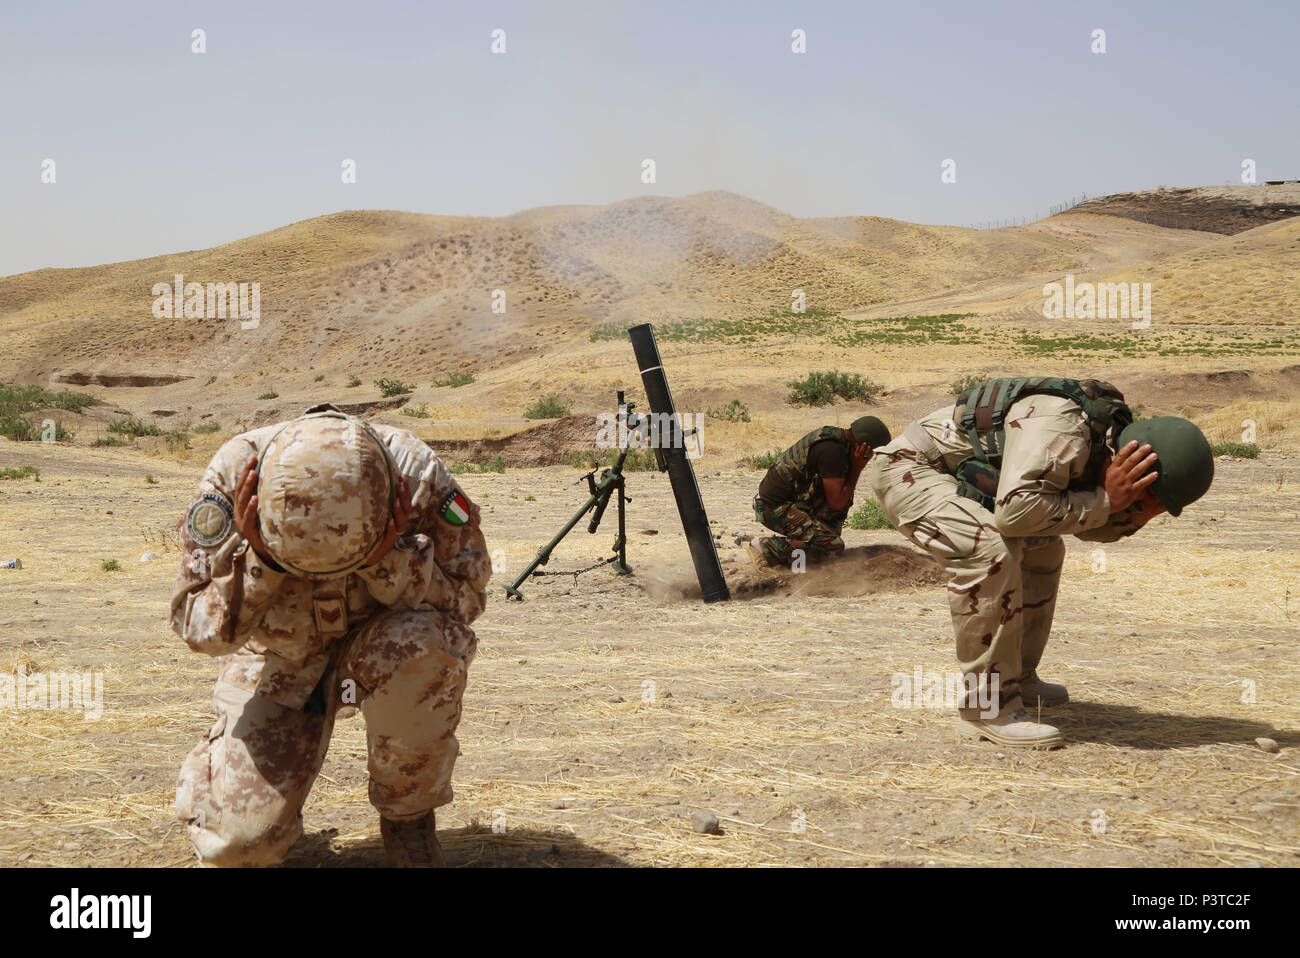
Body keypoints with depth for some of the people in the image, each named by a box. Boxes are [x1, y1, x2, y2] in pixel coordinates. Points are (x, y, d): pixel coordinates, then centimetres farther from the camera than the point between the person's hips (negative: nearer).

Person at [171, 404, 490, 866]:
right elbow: (198, 629, -20)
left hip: (376, 646, 0)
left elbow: (466, 598, -17)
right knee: (245, 841, -15)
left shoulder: (417, 474, -29)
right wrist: (259, 560, -38)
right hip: (277, 655, 0)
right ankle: (223, 758, 23)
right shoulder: (233, 475, -27)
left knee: (422, 647, -38)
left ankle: (408, 813, -10)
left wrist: (388, 559, -35)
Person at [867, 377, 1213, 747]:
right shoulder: (1061, 429, -30)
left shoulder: (1111, 434, 1)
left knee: (1041, 548, 17)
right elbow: (1016, 511, -39)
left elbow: (1090, 529, 10)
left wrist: (1133, 513, -11)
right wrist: (1103, 502, -29)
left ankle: (1018, 678, 25)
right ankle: (986, 705, -20)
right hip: (910, 469, -10)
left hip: (953, 476, 10)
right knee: (991, 553, -30)